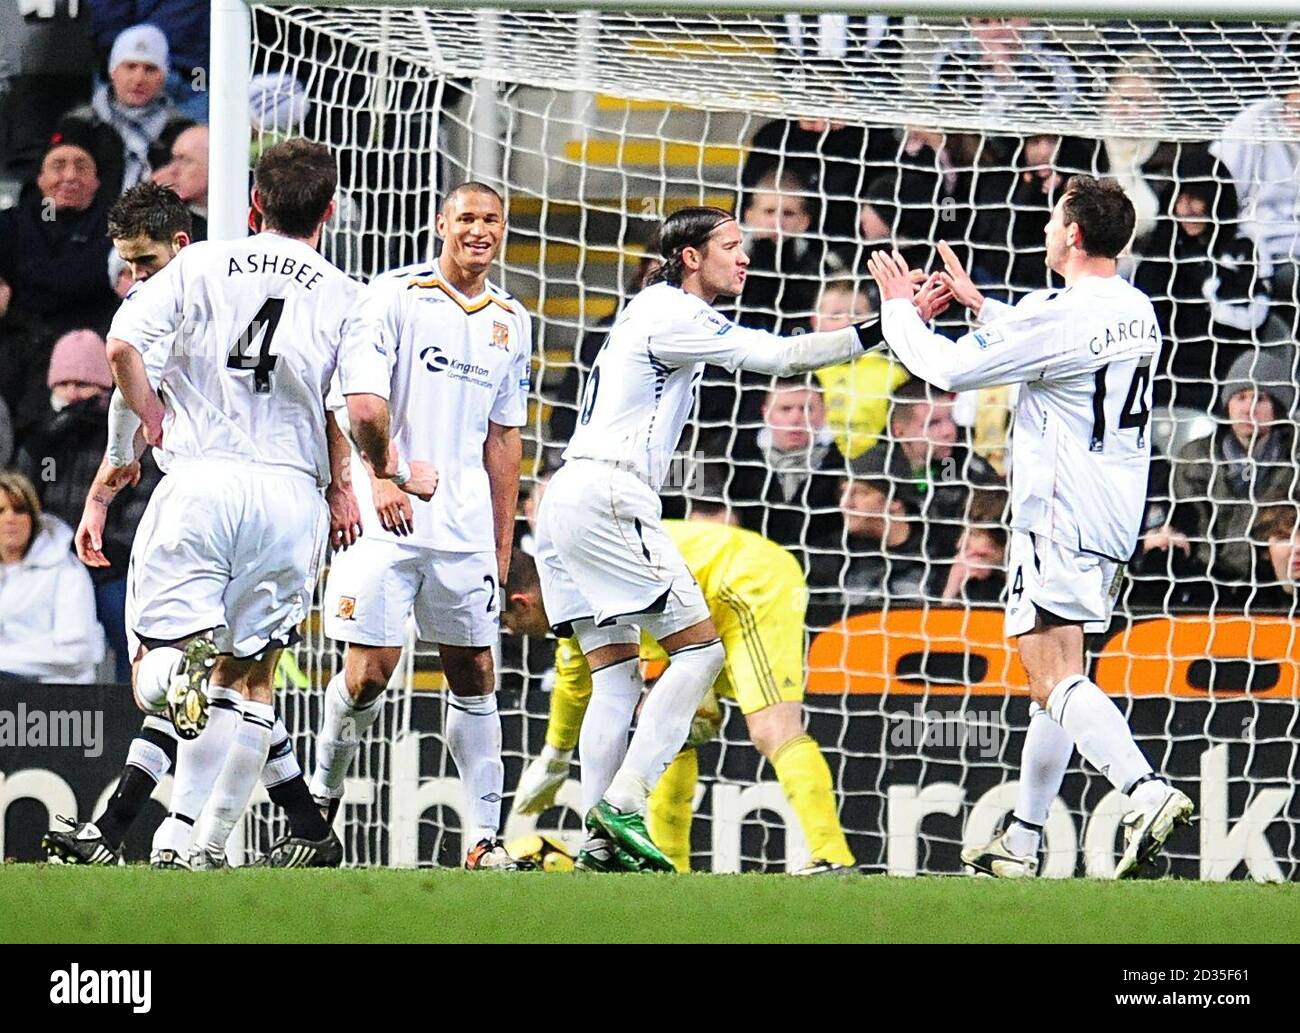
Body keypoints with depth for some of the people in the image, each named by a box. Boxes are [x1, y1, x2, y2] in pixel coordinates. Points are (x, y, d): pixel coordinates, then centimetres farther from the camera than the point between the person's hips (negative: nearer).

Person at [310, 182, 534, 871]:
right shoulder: (395, 297, -2)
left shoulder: (510, 322, 14)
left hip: (466, 530, 5)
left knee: (474, 675, 3)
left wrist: (503, 545, 16)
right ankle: (323, 794, 14)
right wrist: (381, 478, -27)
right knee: (369, 672, -10)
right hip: (388, 522, -5)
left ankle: (483, 835, 4)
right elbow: (362, 398, -11)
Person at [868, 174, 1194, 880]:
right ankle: (1020, 846, 21)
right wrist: (978, 303, 32)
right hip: (1114, 521, 9)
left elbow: (948, 370, -11)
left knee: (1054, 681, -14)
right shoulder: (1135, 312, 9)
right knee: (1057, 676, 15)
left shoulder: (1061, 318, -18)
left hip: (1060, 517, -9)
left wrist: (900, 308, 6)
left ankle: (1145, 790, -35)